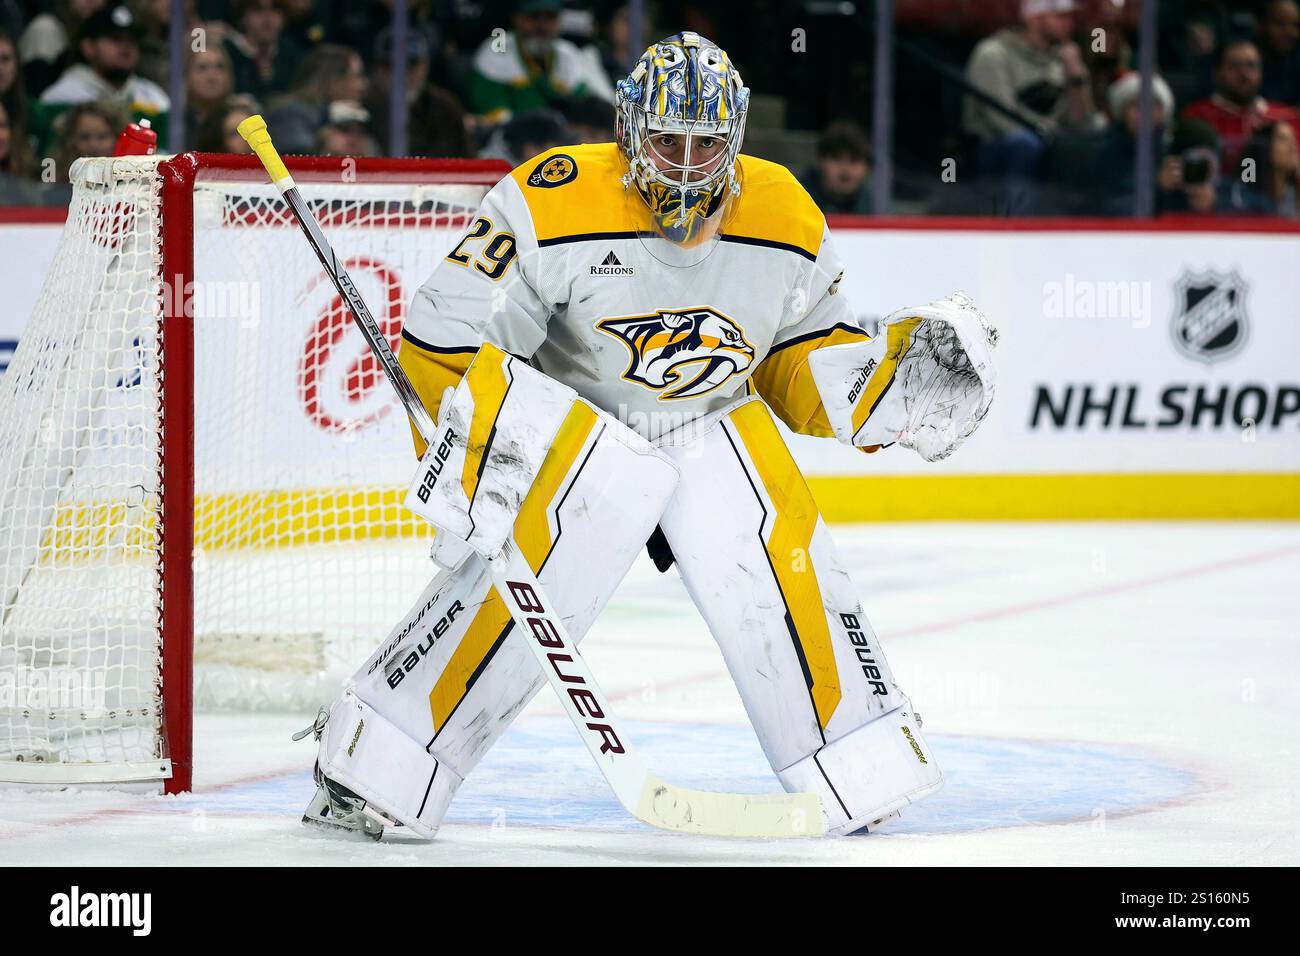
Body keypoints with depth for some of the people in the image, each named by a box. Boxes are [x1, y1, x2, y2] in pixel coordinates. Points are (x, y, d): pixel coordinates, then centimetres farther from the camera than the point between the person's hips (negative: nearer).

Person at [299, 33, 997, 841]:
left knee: (780, 563, -13)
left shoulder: (786, 221, -10)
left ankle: (858, 769, 4)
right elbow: (448, 339, -21)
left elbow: (810, 366, 2)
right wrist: (465, 468, -29)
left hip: (715, 423, 4)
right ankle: (372, 767, -12)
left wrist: (900, 375, -15)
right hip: (575, 421, -4)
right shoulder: (556, 205, -24)